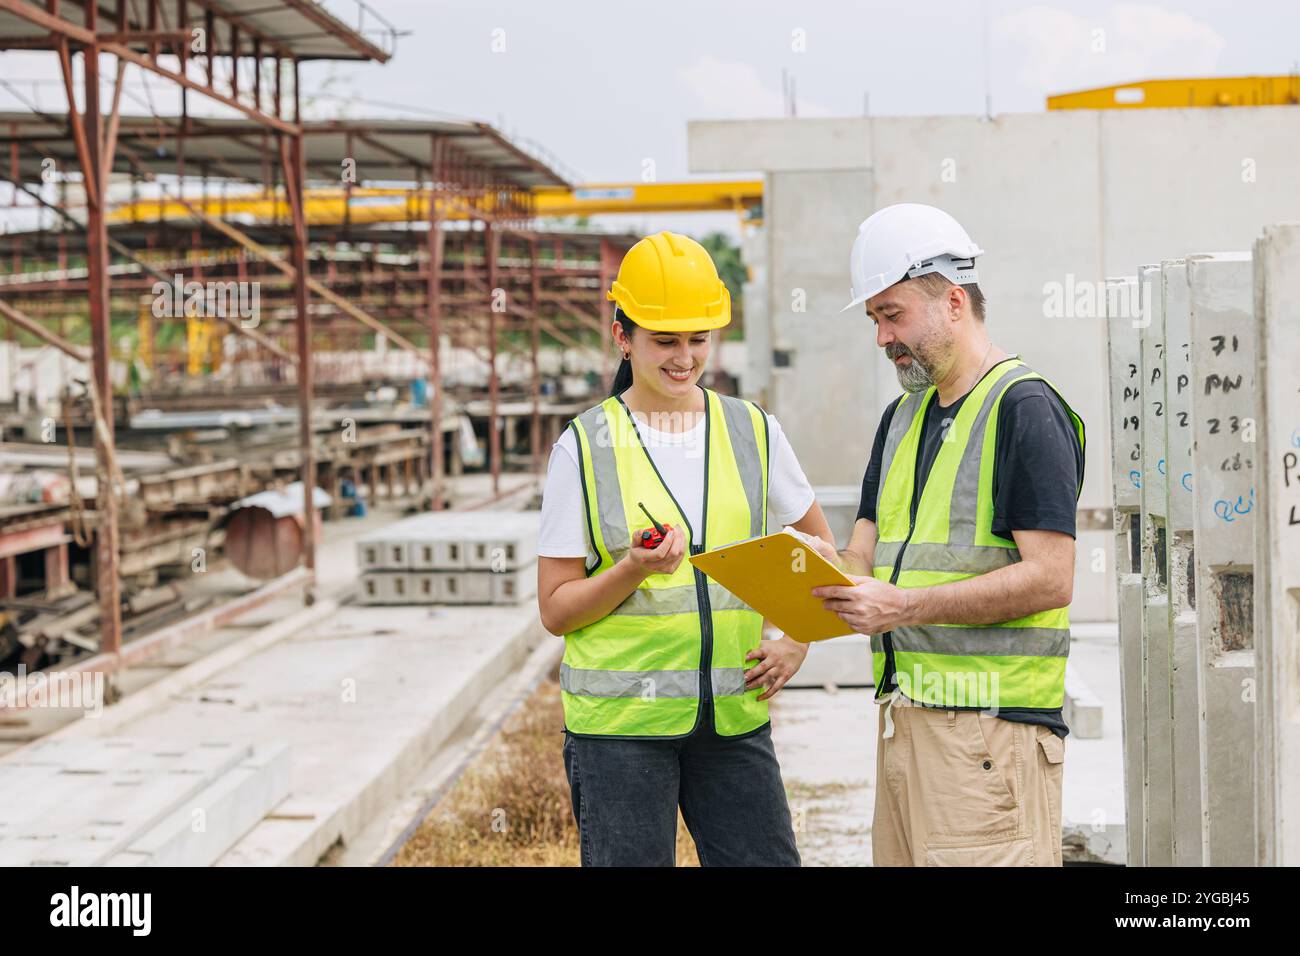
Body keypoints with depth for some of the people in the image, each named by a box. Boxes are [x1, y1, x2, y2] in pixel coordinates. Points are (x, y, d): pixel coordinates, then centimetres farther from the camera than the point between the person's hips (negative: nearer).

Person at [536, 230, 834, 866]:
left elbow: (817, 544, 20)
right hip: (620, 718, -3)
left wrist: (797, 643, 6)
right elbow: (555, 609, -1)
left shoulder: (753, 431, 6)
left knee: (765, 857, 2)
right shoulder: (585, 447, -2)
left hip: (733, 715, 3)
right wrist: (634, 569, -18)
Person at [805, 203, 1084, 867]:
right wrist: (830, 569, -5)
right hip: (902, 714, 8)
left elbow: (1051, 580, -15)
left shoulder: (1024, 409, -8)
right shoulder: (903, 415, 20)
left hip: (991, 728, -8)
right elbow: (866, 556, 19)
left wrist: (903, 605, -19)